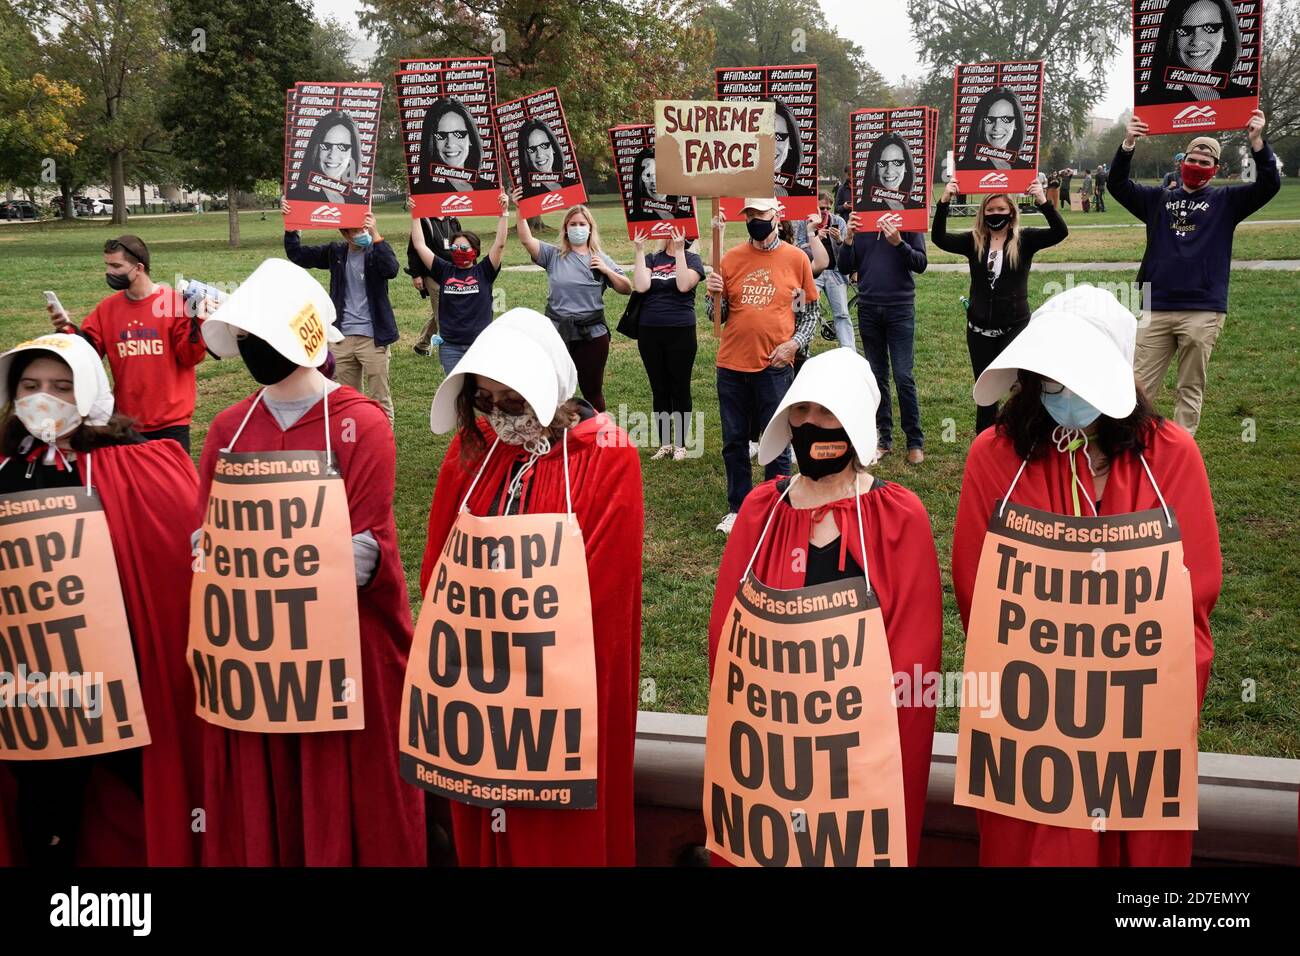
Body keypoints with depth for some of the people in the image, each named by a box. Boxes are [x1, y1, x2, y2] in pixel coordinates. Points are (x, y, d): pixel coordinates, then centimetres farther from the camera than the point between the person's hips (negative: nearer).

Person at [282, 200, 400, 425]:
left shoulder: (376, 251, -6)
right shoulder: (335, 252, 6)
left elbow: (391, 270, -27)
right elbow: (298, 255, 11)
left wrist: (376, 235, -36)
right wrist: (290, 226, -3)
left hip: (372, 337, -5)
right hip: (342, 338, 5)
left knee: (380, 400, 2)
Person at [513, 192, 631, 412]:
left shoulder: (601, 259, 6)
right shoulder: (553, 255, 4)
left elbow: (627, 289, 5)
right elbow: (526, 240, -9)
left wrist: (607, 271, -8)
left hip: (592, 334, 0)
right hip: (557, 333, 0)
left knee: (592, 390, 10)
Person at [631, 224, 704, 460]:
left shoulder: (691, 259, 2)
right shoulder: (651, 259, 8)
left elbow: (684, 285, -17)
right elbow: (640, 286, -9)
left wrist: (679, 251, -17)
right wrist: (640, 251, -9)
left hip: (680, 332, -3)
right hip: (650, 332, 3)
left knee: (680, 389, 4)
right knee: (659, 390, 10)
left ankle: (680, 444, 13)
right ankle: (664, 443, 19)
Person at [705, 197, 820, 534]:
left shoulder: (796, 258, 1)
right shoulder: (731, 258, 5)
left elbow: (810, 313, 6)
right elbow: (718, 316, 9)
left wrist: (794, 343, -9)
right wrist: (713, 294, -11)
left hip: (775, 367, -2)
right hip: (732, 366, 2)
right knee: (734, 442, 10)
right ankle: (738, 508, 22)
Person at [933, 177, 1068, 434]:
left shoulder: (1024, 241, -2)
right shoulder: (973, 242, 3)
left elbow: (1060, 232, -14)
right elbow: (939, 238, -9)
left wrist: (1042, 201, -28)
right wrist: (944, 201, -21)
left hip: (1015, 327, -2)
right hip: (980, 329, 2)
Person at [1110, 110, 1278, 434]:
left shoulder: (1226, 201, 9)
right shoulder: (1158, 199, 14)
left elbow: (1269, 185, -4)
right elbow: (1118, 185, 6)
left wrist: (1257, 141, -17)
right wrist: (1128, 144, -10)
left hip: (1203, 313, -1)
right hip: (1157, 309, 2)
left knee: (1191, 389, 5)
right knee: (1141, 386, 3)